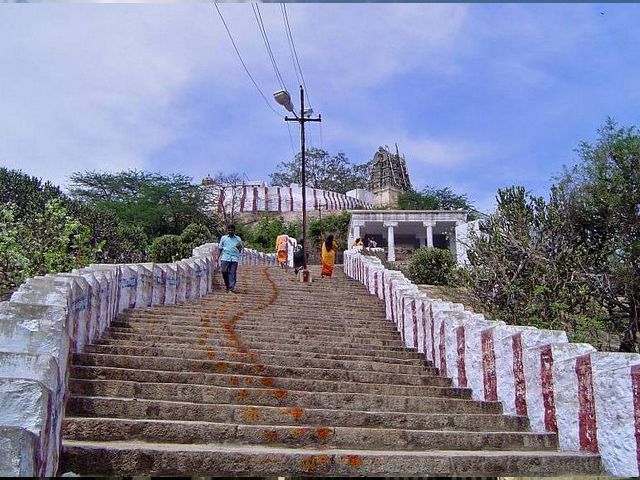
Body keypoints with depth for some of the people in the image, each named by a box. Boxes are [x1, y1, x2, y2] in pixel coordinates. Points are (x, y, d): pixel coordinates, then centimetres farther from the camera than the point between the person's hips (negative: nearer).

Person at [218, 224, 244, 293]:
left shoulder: (238, 239, 12)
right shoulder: (223, 238, 11)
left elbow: (240, 250, 15)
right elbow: (220, 248, 13)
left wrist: (240, 247, -8)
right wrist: (219, 257, 7)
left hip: (234, 258, 0)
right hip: (225, 257, 0)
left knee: (232, 273, -2)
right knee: (224, 271, -5)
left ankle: (232, 287, 0)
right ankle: (227, 286, 13)